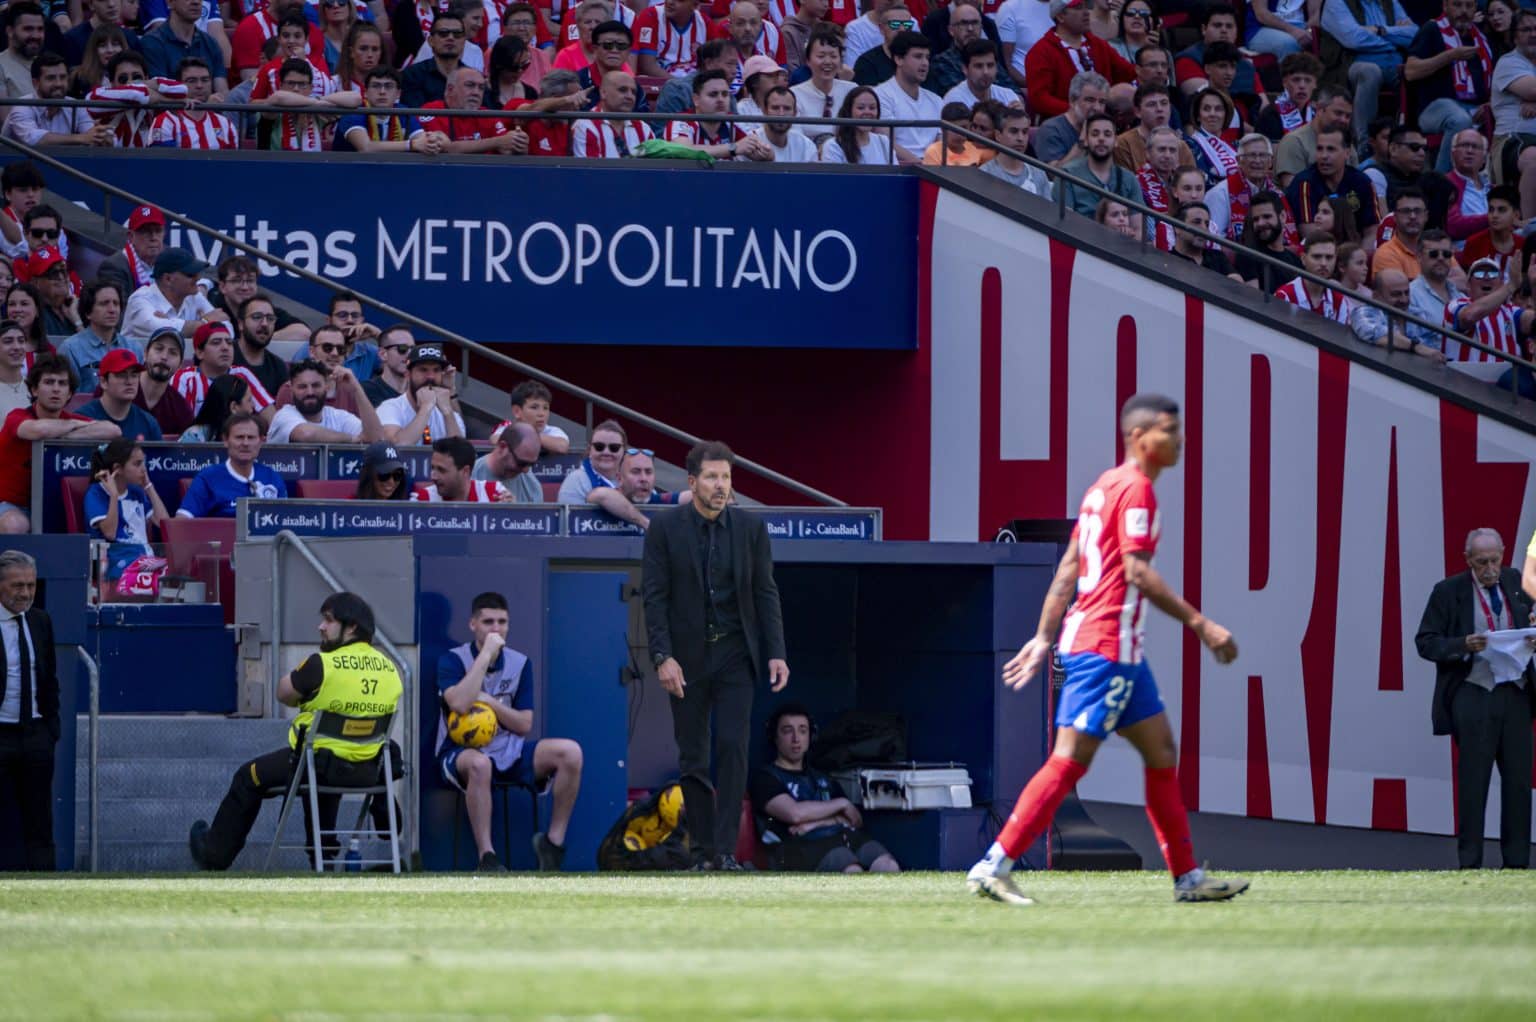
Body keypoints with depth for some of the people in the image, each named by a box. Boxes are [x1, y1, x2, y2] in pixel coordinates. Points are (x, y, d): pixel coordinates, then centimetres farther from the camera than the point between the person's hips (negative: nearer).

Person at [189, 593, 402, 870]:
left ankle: (214, 853, 31)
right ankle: (324, 850, 50)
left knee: (249, 778, 18)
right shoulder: (389, 668, -2)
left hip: (318, 761, -6)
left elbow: (284, 693, -6)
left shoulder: (323, 664, -20)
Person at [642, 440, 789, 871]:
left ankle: (726, 850, -12)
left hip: (735, 655, 0)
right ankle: (702, 848, 11)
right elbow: (655, 596, -6)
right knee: (693, 756, 4)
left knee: (733, 747, -11)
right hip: (687, 657, 0)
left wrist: (775, 653, -5)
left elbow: (766, 594, 3)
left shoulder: (750, 528, 2)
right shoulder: (665, 528, -3)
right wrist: (663, 657, -15)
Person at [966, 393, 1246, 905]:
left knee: (1161, 753, 13)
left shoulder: (1105, 487, 17)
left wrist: (1044, 638, 17)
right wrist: (1200, 624, -17)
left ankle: (1188, 877, 16)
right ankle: (994, 867, -11)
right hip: (1107, 646, -11)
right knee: (1070, 760, -10)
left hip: (1121, 651, 11)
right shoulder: (1137, 490, -12)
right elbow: (1137, 573, -19)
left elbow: (1068, 568, 16)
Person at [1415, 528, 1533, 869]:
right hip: (1474, 697, -4)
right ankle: (1469, 864, 5)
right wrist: (1463, 646, -19)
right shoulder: (1449, 591, -3)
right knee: (1473, 783, -1)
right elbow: (1425, 642, -3)